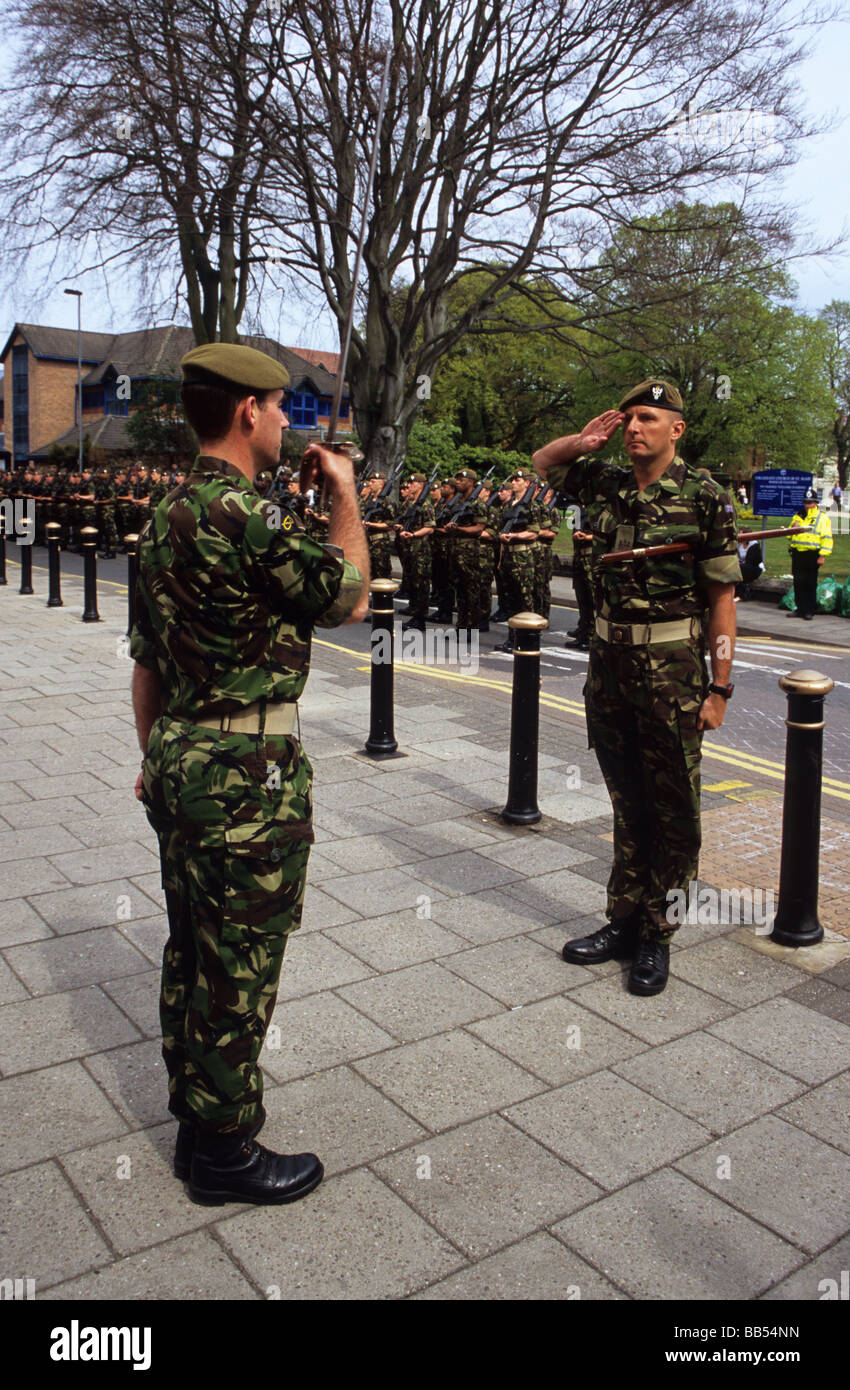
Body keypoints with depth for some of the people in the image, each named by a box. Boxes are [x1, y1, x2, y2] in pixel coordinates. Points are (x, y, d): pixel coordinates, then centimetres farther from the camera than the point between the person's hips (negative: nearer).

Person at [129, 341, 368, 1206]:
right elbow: (350, 599, -8)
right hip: (247, 774, -10)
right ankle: (225, 1151, 20)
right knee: (238, 967, 4)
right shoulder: (245, 516, -20)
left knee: (192, 954, 19)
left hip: (181, 757, 10)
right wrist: (344, 494, 2)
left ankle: (195, 1120, 36)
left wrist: (156, 756, 24)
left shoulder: (167, 514, 11)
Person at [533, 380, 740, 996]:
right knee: (627, 801, 14)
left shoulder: (706, 498, -7)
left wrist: (719, 687, -11)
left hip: (672, 669, -5)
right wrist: (584, 440, 2)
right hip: (608, 662, 5)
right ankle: (625, 919, 25)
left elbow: (723, 598, -7)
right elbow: (542, 462, 24)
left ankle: (656, 932, 16)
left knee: (673, 809, 4)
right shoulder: (605, 485, 6)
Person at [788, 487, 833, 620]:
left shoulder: (822, 517, 1)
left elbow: (827, 538, -4)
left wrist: (822, 555, -13)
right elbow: (789, 536, 23)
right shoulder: (798, 516, 16)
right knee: (798, 583, 7)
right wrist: (793, 529, 0)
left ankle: (810, 611, 3)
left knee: (810, 584, -2)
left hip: (812, 555, -5)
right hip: (797, 554, 5)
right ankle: (800, 609, 16)